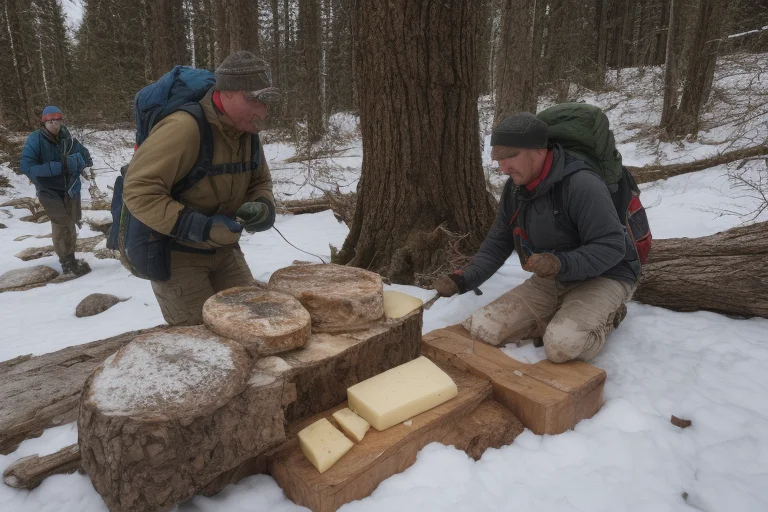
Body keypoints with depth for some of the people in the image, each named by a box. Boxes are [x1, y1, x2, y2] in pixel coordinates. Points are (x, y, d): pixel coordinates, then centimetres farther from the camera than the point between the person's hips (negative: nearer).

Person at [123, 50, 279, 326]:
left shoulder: (246, 131, -2)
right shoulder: (183, 129, -27)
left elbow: (260, 182, 11)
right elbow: (138, 191, -27)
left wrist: (263, 208, -12)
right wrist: (201, 228, -33)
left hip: (223, 249, 7)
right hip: (175, 252, -7)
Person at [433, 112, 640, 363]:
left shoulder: (581, 184, -25)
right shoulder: (515, 188, -2)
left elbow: (612, 247, -24)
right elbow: (497, 243, 4)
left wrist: (562, 263, -40)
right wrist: (463, 279, -10)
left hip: (603, 277, -6)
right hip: (552, 280, 6)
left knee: (563, 345, -33)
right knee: (481, 328, -10)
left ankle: (603, 317, 1)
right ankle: (560, 320, 6)